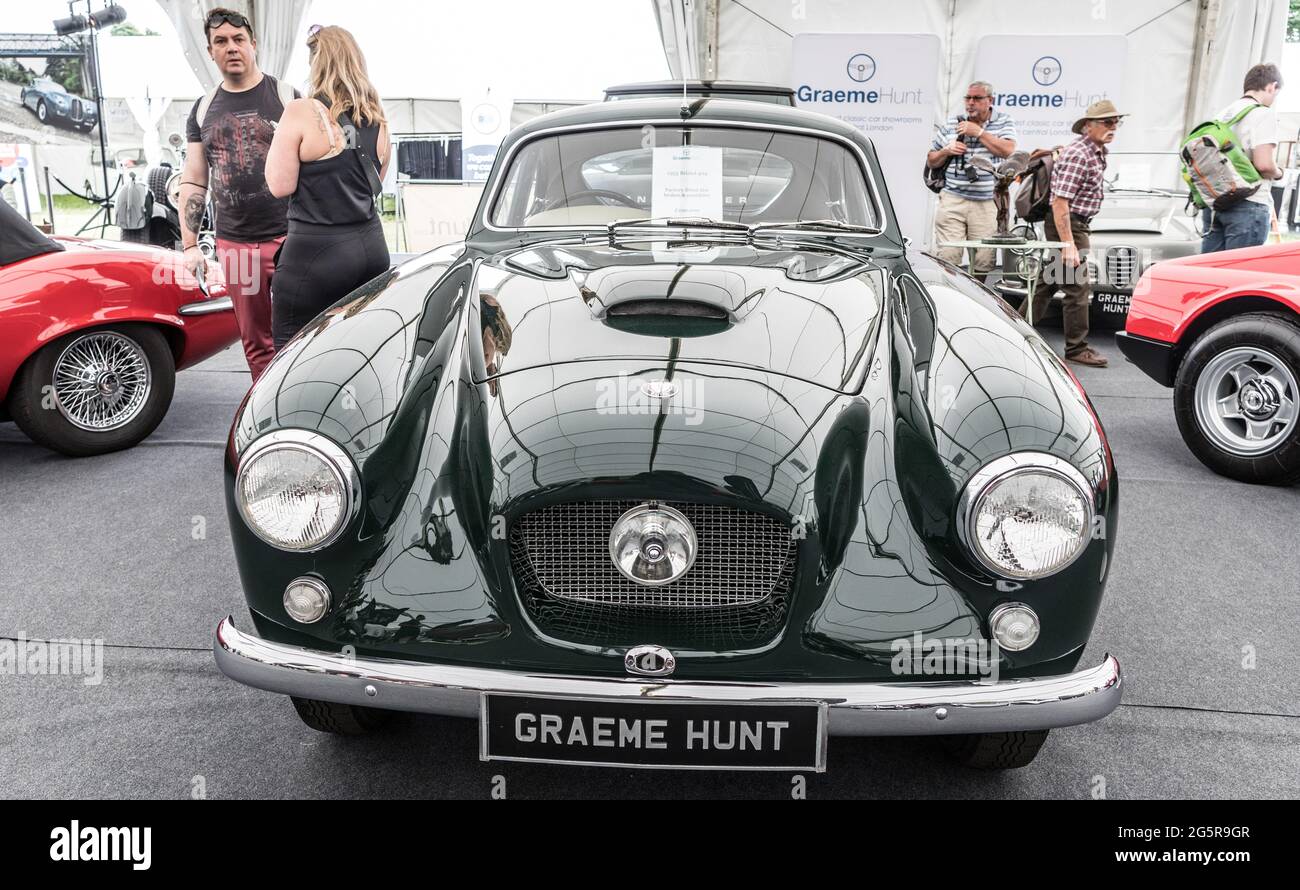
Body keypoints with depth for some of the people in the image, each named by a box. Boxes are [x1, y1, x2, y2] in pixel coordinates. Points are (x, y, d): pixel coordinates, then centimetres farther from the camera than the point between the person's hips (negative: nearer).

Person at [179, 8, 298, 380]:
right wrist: (190, 245, 6)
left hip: (288, 238, -3)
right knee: (255, 343, 7)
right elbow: (193, 182, 15)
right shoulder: (203, 110, 13)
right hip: (234, 244, 4)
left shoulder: (286, 97, 2)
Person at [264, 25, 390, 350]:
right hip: (372, 248, 7)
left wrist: (283, 138, 6)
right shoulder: (376, 117, 10)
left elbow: (280, 185, -9)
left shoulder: (302, 112, -10)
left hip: (317, 253, -6)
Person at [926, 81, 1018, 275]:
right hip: (953, 200, 1)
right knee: (947, 257, -9)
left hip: (987, 203, -1)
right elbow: (931, 161, 19)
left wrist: (979, 132, -8)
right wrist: (946, 151, -1)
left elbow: (1008, 150, -8)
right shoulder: (951, 125, 14)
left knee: (984, 261, -3)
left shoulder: (1003, 121, 10)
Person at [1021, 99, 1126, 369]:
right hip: (1067, 225, -10)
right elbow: (1060, 201, -24)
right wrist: (1068, 244, -27)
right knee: (1078, 287, -6)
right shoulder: (1078, 155, -19)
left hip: (1074, 223, 10)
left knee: (1047, 281, 15)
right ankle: (1077, 349, 1)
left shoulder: (1097, 152, 11)